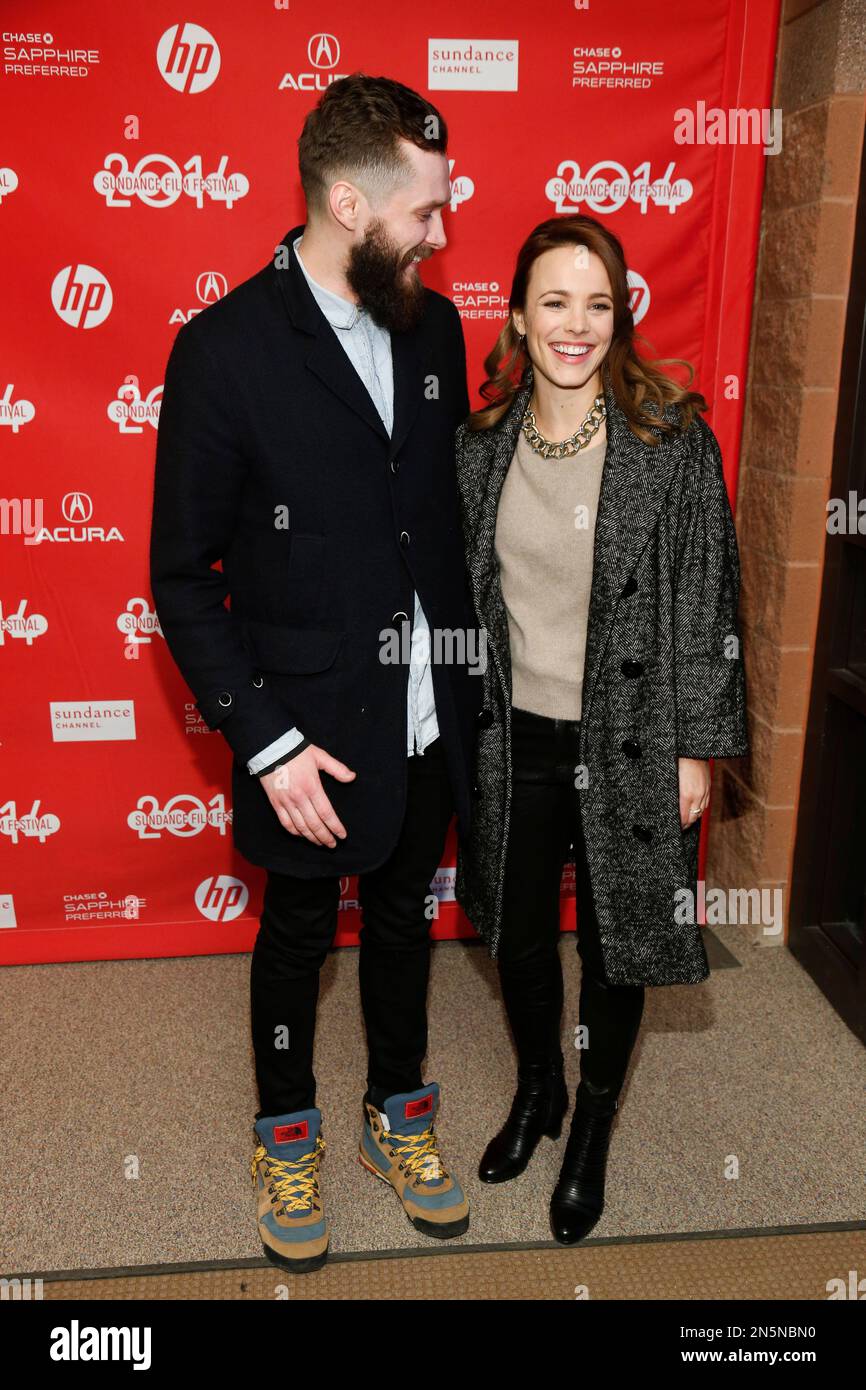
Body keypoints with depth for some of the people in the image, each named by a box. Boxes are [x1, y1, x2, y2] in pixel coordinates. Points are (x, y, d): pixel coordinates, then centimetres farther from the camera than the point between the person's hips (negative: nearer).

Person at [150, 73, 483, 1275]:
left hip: (429, 722, 5)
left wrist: (469, 674, 3)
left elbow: (452, 507, 8)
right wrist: (268, 742, -17)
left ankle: (399, 1110, 46)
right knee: (297, 937, 18)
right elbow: (181, 577, -13)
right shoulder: (224, 350, -16)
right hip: (310, 733, -4)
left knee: (404, 920, 22)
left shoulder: (433, 326, 0)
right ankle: (287, 1132, 44)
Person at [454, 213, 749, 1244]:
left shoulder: (674, 440, -12)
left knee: (615, 939, 13)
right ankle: (536, 1089, 47)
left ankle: (591, 1130, 39)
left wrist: (698, 747, -7)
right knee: (520, 933, 19)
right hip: (515, 735, 3)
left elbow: (706, 599, -8)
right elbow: (458, 590, 6)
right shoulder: (480, 444, -2)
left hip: (629, 739, -3)